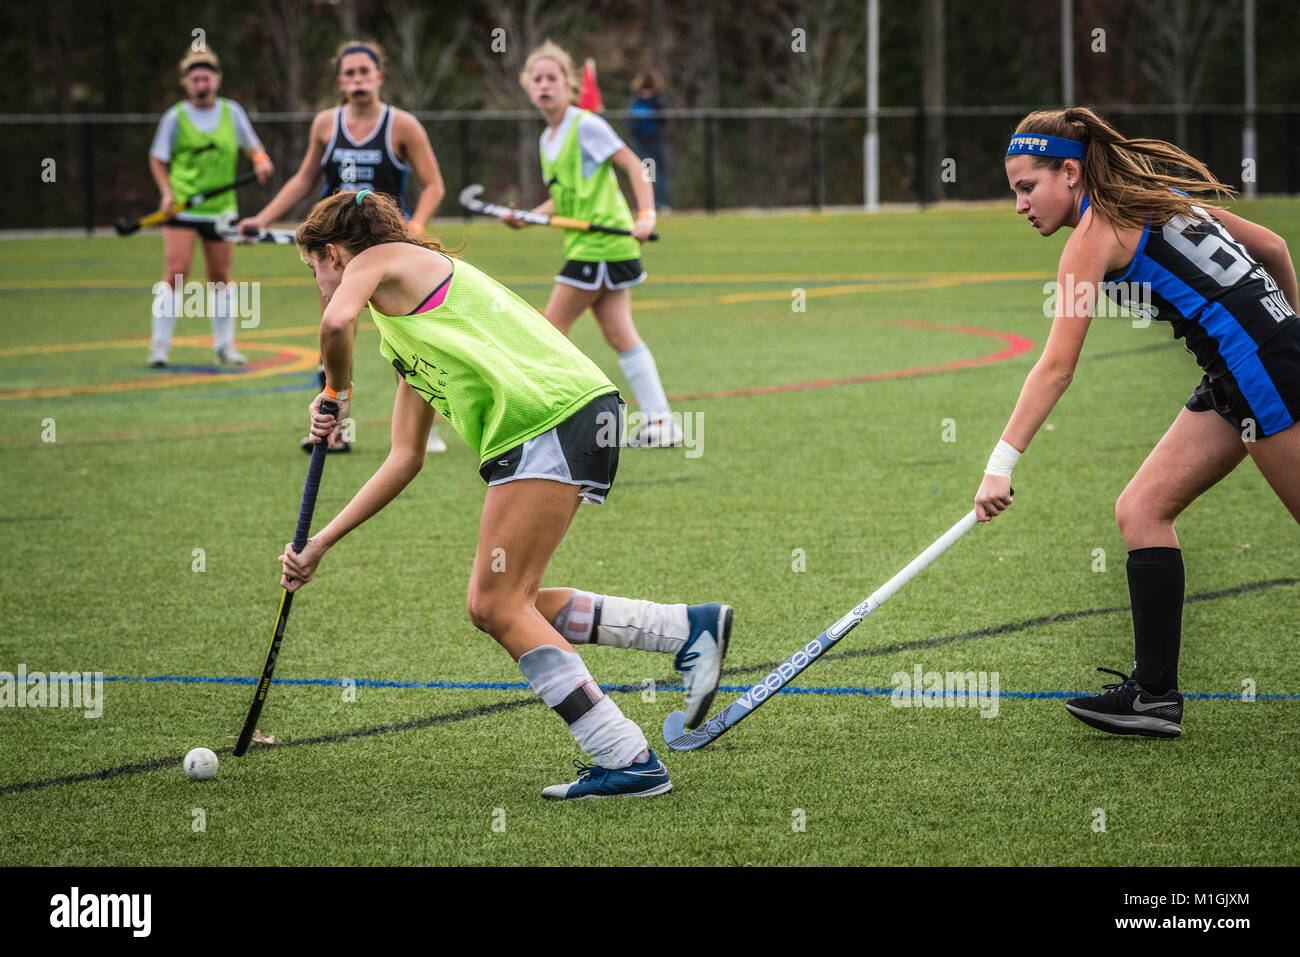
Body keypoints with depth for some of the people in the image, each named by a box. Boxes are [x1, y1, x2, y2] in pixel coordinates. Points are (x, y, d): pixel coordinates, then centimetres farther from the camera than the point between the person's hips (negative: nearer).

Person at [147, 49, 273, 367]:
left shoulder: (232, 111, 6)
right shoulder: (175, 117, -1)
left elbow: (252, 145, 18)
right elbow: (158, 158, 6)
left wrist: (260, 160, -4)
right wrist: (167, 191, -9)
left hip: (221, 208, 3)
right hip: (182, 208, -3)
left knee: (220, 278, 9)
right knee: (175, 272, -12)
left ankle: (224, 344, 21)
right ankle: (160, 344, -7)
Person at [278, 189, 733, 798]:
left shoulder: (377, 261, 6)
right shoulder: (402, 334, 32)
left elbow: (338, 322, -18)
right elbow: (405, 459, 31)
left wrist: (335, 393, 3)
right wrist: (322, 542, 30)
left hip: (554, 415, -9)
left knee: (497, 606, -7)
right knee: (501, 609, 8)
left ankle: (628, 761, -10)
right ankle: (690, 629, 10)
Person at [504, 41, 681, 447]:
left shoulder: (586, 125, -10)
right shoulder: (547, 139, 16)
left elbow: (633, 165, -12)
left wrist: (646, 215, -23)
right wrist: (526, 217, 8)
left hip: (601, 242, -9)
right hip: (586, 244, 9)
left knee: (552, 326, -4)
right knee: (619, 334, 5)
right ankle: (660, 421, 3)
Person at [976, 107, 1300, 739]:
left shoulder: (1096, 232, -11)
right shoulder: (1153, 201, 14)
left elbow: (1056, 368, -16)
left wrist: (1000, 465, -17)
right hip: (1239, 378, 10)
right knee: (1140, 511, 5)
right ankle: (1154, 691, 0)